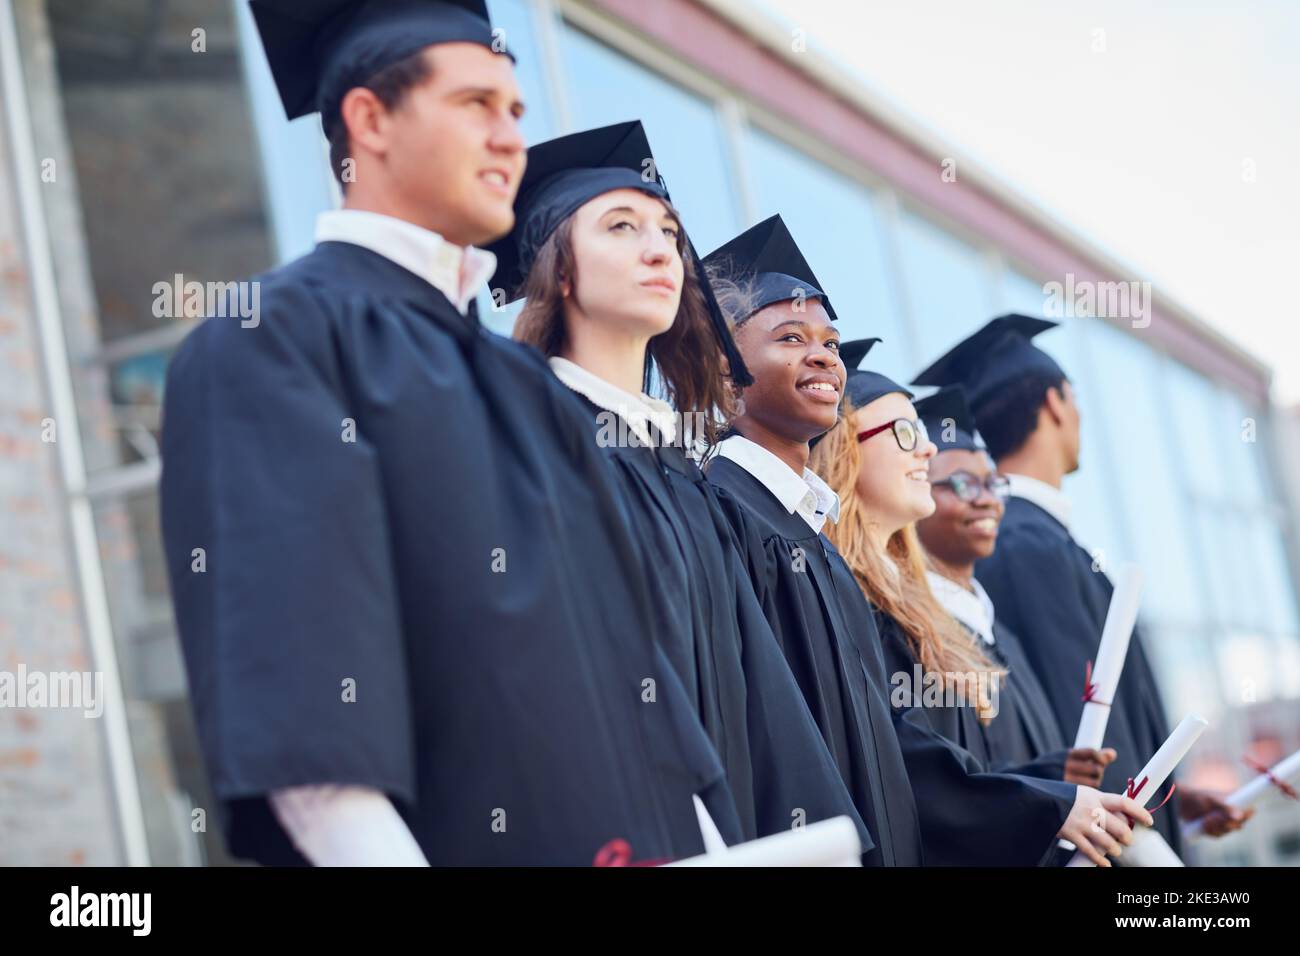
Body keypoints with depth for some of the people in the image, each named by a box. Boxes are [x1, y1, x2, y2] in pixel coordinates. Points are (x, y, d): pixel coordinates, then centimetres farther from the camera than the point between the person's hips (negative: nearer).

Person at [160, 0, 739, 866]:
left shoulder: (520, 380, 19)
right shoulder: (272, 338, -5)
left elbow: (617, 628, 16)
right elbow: (284, 629, -18)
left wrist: (703, 828, 6)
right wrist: (368, 849, -29)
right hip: (449, 832, -7)